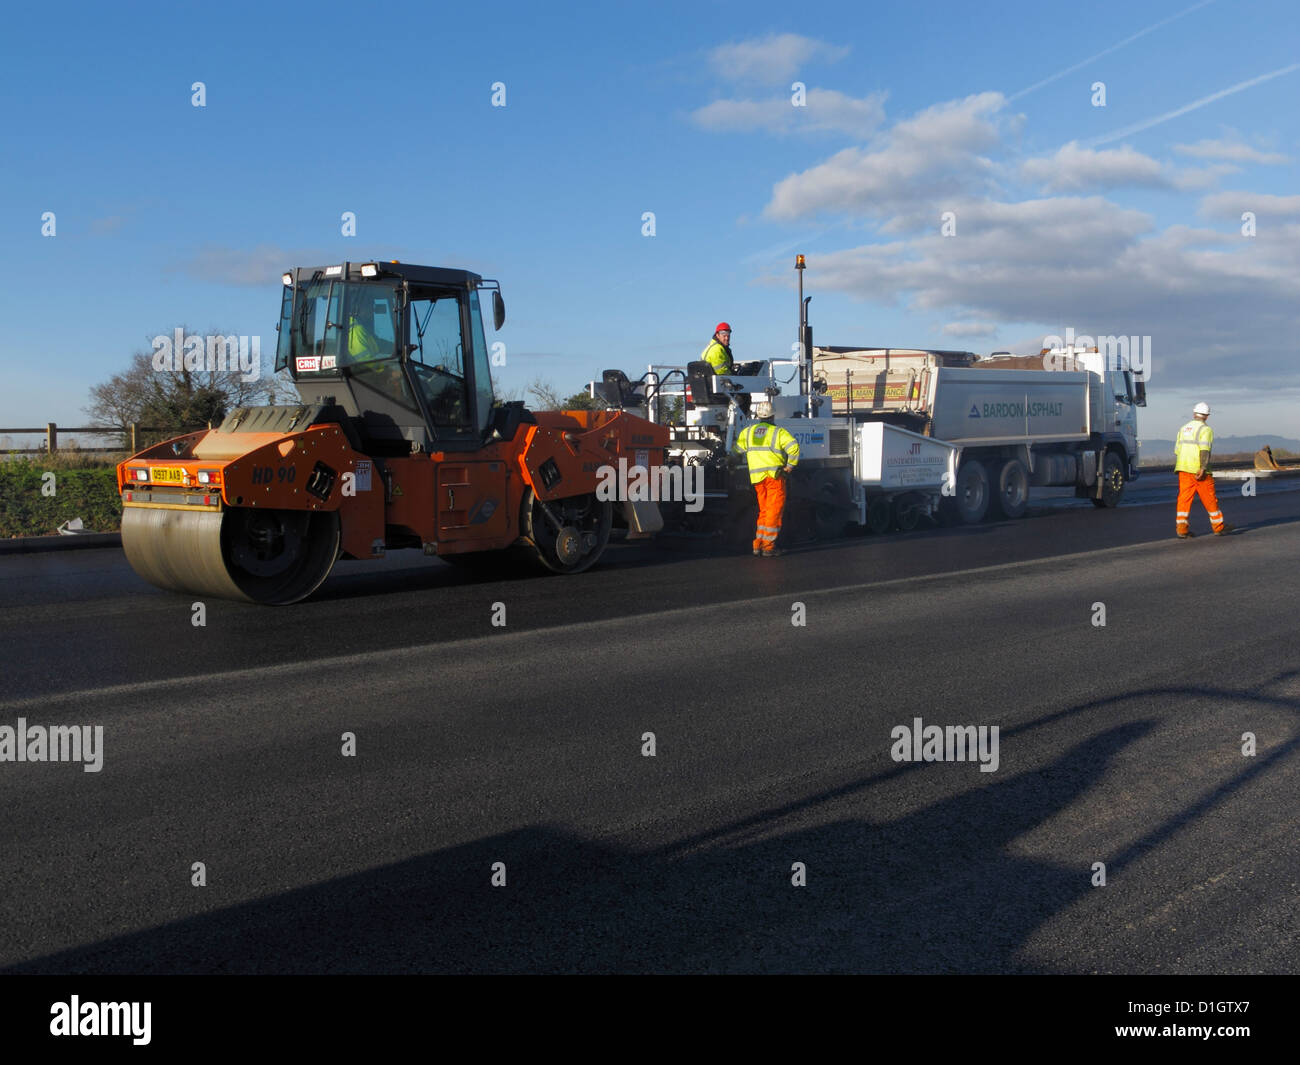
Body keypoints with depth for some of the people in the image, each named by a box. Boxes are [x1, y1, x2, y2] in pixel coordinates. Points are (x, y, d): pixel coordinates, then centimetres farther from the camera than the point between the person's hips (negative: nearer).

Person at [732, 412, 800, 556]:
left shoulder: (748, 431, 14)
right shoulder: (778, 431, 0)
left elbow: (736, 449, 20)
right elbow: (793, 446, -15)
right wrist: (790, 466, -7)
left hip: (757, 478, 5)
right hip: (774, 474, -5)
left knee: (764, 510, 16)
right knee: (774, 511, 0)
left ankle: (758, 544, 12)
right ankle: (768, 547, -2)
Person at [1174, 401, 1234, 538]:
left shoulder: (1183, 429, 15)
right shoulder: (1206, 430, -5)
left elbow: (1177, 451, 16)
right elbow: (1204, 450, -17)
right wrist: (1203, 469, -22)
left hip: (1183, 470, 6)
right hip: (1198, 469, -5)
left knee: (1184, 498, 1)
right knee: (1210, 499, 6)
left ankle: (1182, 529, -6)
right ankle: (1219, 527, 16)